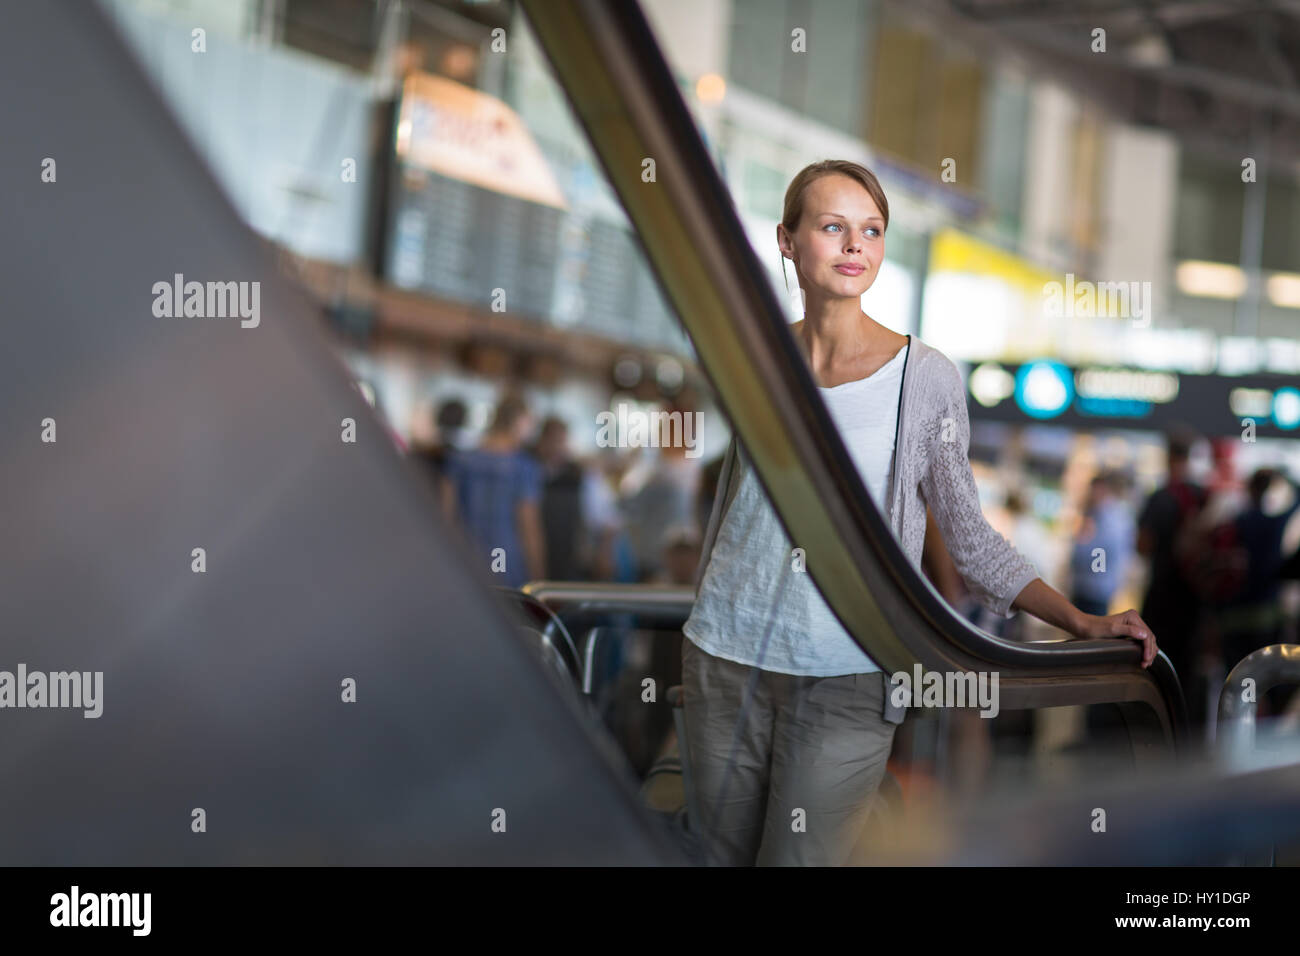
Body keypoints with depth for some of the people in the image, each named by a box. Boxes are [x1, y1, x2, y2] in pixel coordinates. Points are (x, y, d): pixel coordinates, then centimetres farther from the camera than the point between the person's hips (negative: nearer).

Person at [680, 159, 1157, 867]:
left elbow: (969, 536, -1)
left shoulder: (924, 376, -5)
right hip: (725, 661, 4)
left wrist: (1080, 621, -11)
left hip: (845, 683, -3)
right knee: (727, 855, 12)